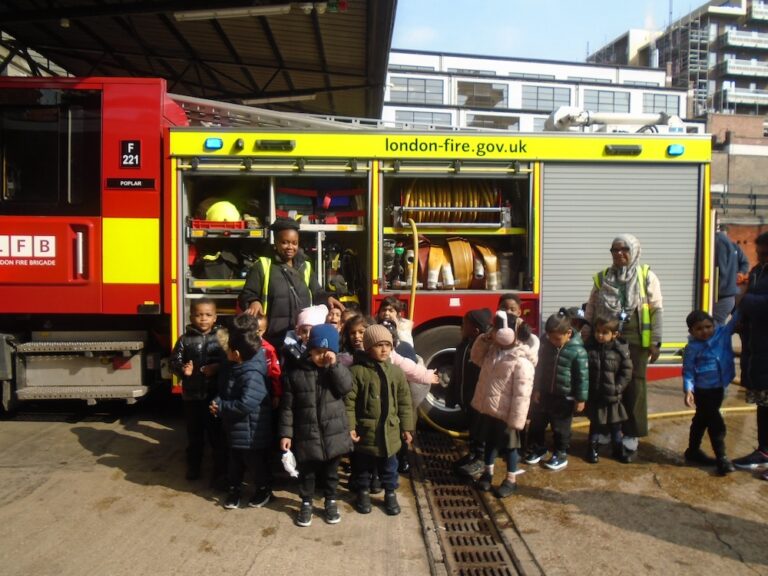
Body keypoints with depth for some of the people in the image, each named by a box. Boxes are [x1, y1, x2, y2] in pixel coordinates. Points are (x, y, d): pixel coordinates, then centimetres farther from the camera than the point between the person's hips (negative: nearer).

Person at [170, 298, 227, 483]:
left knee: (217, 434, 6)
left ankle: (220, 470, 19)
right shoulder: (185, 339, -1)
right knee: (194, 434, 17)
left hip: (215, 394, -2)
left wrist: (217, 368, -23)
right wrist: (183, 369, -19)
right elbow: (174, 361, 0)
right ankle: (193, 467, 34)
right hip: (192, 395, 2)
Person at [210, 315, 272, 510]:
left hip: (252, 431, -8)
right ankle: (234, 488, 39)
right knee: (235, 461, 22)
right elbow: (225, 391, 15)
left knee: (255, 462, 12)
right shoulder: (234, 367, -1)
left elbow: (246, 405, -35)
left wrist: (220, 407, -24)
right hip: (236, 428, 8)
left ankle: (263, 489, 33)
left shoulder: (252, 375, -31)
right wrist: (218, 403, -5)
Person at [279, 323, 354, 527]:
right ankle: (306, 503, 35)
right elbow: (287, 406, -4)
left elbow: (346, 387, -19)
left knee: (331, 472, 18)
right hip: (307, 435, -1)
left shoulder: (337, 369, -1)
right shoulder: (296, 373, -8)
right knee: (307, 472, 15)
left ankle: (331, 501, 38)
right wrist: (285, 433, -6)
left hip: (334, 433, 1)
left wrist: (334, 365, -24)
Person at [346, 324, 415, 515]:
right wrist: (350, 427, -13)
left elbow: (404, 402, 4)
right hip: (365, 429, -2)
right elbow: (349, 401, -12)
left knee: (389, 466, 16)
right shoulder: (357, 371, -14)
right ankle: (363, 492, 37)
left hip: (390, 430, 3)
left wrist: (406, 427, 6)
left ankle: (390, 493, 36)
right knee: (363, 465, 17)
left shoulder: (396, 372, -2)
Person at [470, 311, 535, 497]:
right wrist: (484, 339, -1)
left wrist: (515, 420, -21)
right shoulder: (493, 351, 0)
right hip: (488, 409, 7)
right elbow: (476, 357, 17)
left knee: (509, 446, 12)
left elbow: (521, 395, -23)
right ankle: (488, 472, 41)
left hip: (505, 414, -7)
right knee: (490, 441, 23)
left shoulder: (521, 362, -24)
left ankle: (511, 480, 29)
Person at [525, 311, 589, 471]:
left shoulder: (577, 351, -20)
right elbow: (539, 367, 5)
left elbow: (583, 376, -14)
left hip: (565, 397, -5)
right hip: (544, 393, 5)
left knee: (560, 428, 9)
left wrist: (581, 398, -11)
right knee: (537, 423, 16)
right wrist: (536, 389, 6)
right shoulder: (546, 344, -4)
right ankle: (538, 448, 36)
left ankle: (561, 454, 27)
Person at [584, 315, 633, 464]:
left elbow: (626, 371, -5)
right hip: (594, 395, 0)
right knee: (595, 424, 13)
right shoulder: (588, 348, -8)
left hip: (612, 396, 0)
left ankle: (619, 449, 30)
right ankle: (593, 448, 26)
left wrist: (618, 387, -11)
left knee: (615, 424, 15)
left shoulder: (621, 349, -9)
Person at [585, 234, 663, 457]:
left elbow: (657, 310, -3)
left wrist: (655, 341, -7)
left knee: (634, 385, 4)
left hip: (635, 340, -2)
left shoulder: (647, 276, -1)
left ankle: (631, 433, 16)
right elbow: (591, 308, 11)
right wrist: (586, 334, 5)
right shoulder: (602, 277, 8)